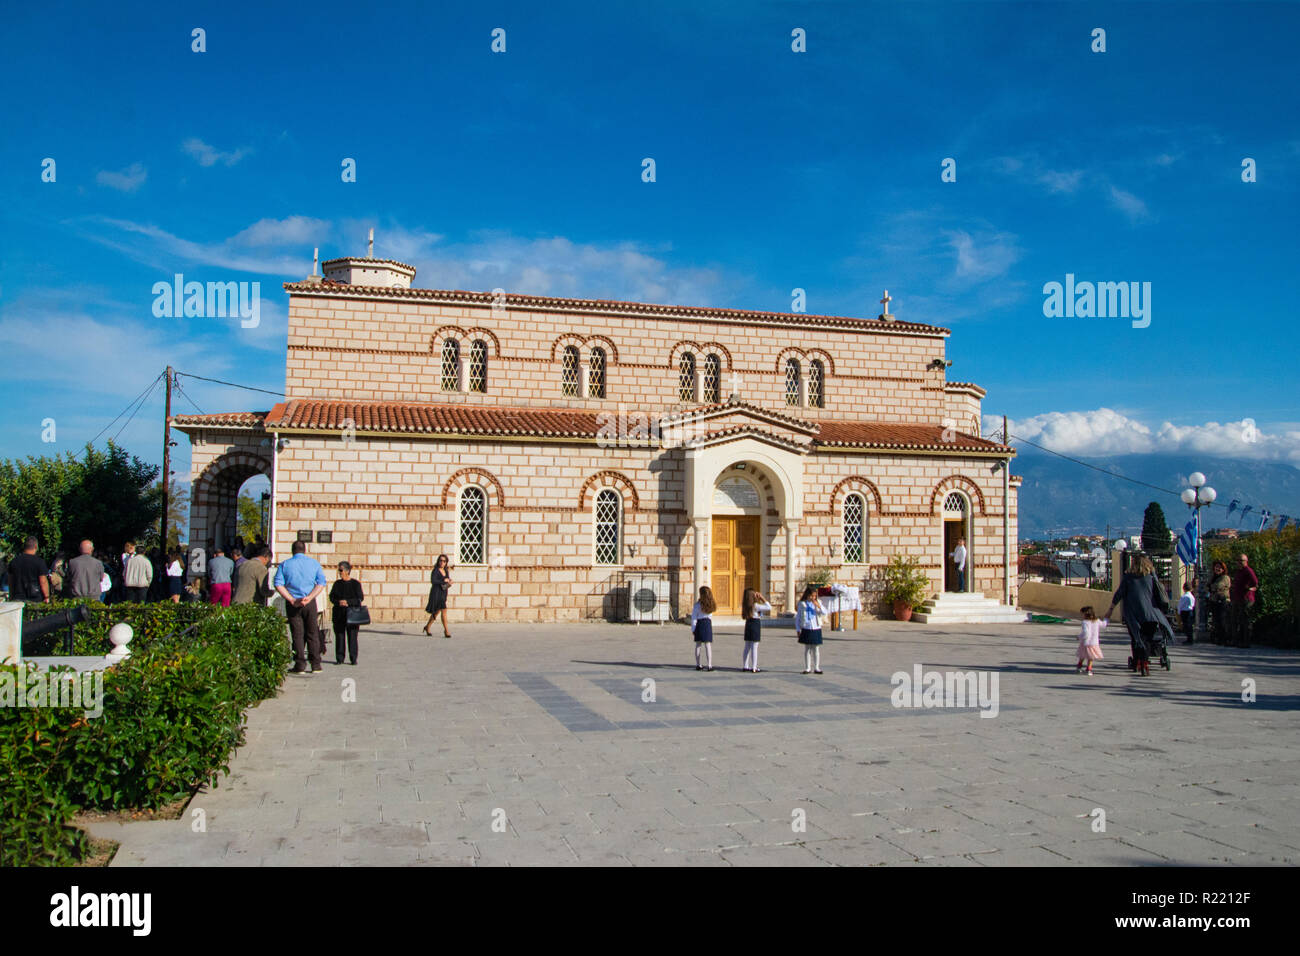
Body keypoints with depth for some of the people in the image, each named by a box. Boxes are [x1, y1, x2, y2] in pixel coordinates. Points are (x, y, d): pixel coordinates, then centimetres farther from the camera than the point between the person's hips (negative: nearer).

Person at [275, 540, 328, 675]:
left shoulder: (285, 565, 4)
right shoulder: (314, 563, 5)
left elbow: (278, 584, -7)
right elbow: (321, 583, -5)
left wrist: (292, 600, -11)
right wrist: (309, 597, -11)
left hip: (292, 604, 0)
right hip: (310, 603, 0)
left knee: (298, 635, 5)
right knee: (312, 634, 7)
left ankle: (300, 665, 3)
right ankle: (316, 665, 8)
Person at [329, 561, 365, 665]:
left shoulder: (355, 584, 1)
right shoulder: (337, 584, 11)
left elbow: (360, 598, -4)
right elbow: (331, 597, 8)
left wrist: (347, 602, -16)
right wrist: (338, 602, -12)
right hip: (339, 614, 3)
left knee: (352, 636, -4)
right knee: (339, 635, 1)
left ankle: (353, 658, 1)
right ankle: (339, 658, 8)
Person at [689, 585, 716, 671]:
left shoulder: (698, 604, -8)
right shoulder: (711, 604, 1)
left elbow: (694, 617, -7)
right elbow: (710, 616, 4)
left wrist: (693, 629, -2)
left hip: (699, 624, -1)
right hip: (708, 623, 1)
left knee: (698, 645, 9)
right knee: (708, 645, 2)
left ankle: (698, 665, 13)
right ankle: (709, 665, -3)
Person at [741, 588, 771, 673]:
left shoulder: (745, 605, 4)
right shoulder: (755, 605, -17)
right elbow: (769, 607, -15)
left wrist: (759, 600, 15)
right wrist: (763, 599, -7)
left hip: (748, 624, 7)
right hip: (755, 624, -7)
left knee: (747, 647, 15)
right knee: (754, 647, -3)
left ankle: (745, 666, 19)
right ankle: (754, 668, -2)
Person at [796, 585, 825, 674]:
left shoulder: (817, 603, 5)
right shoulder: (802, 604, 2)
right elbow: (797, 617, 6)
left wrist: (818, 606, -21)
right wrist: (798, 629, 2)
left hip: (816, 629, 1)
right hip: (806, 629, -1)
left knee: (816, 649, 3)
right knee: (807, 649, 3)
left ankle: (817, 668, 9)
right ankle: (807, 668, 9)